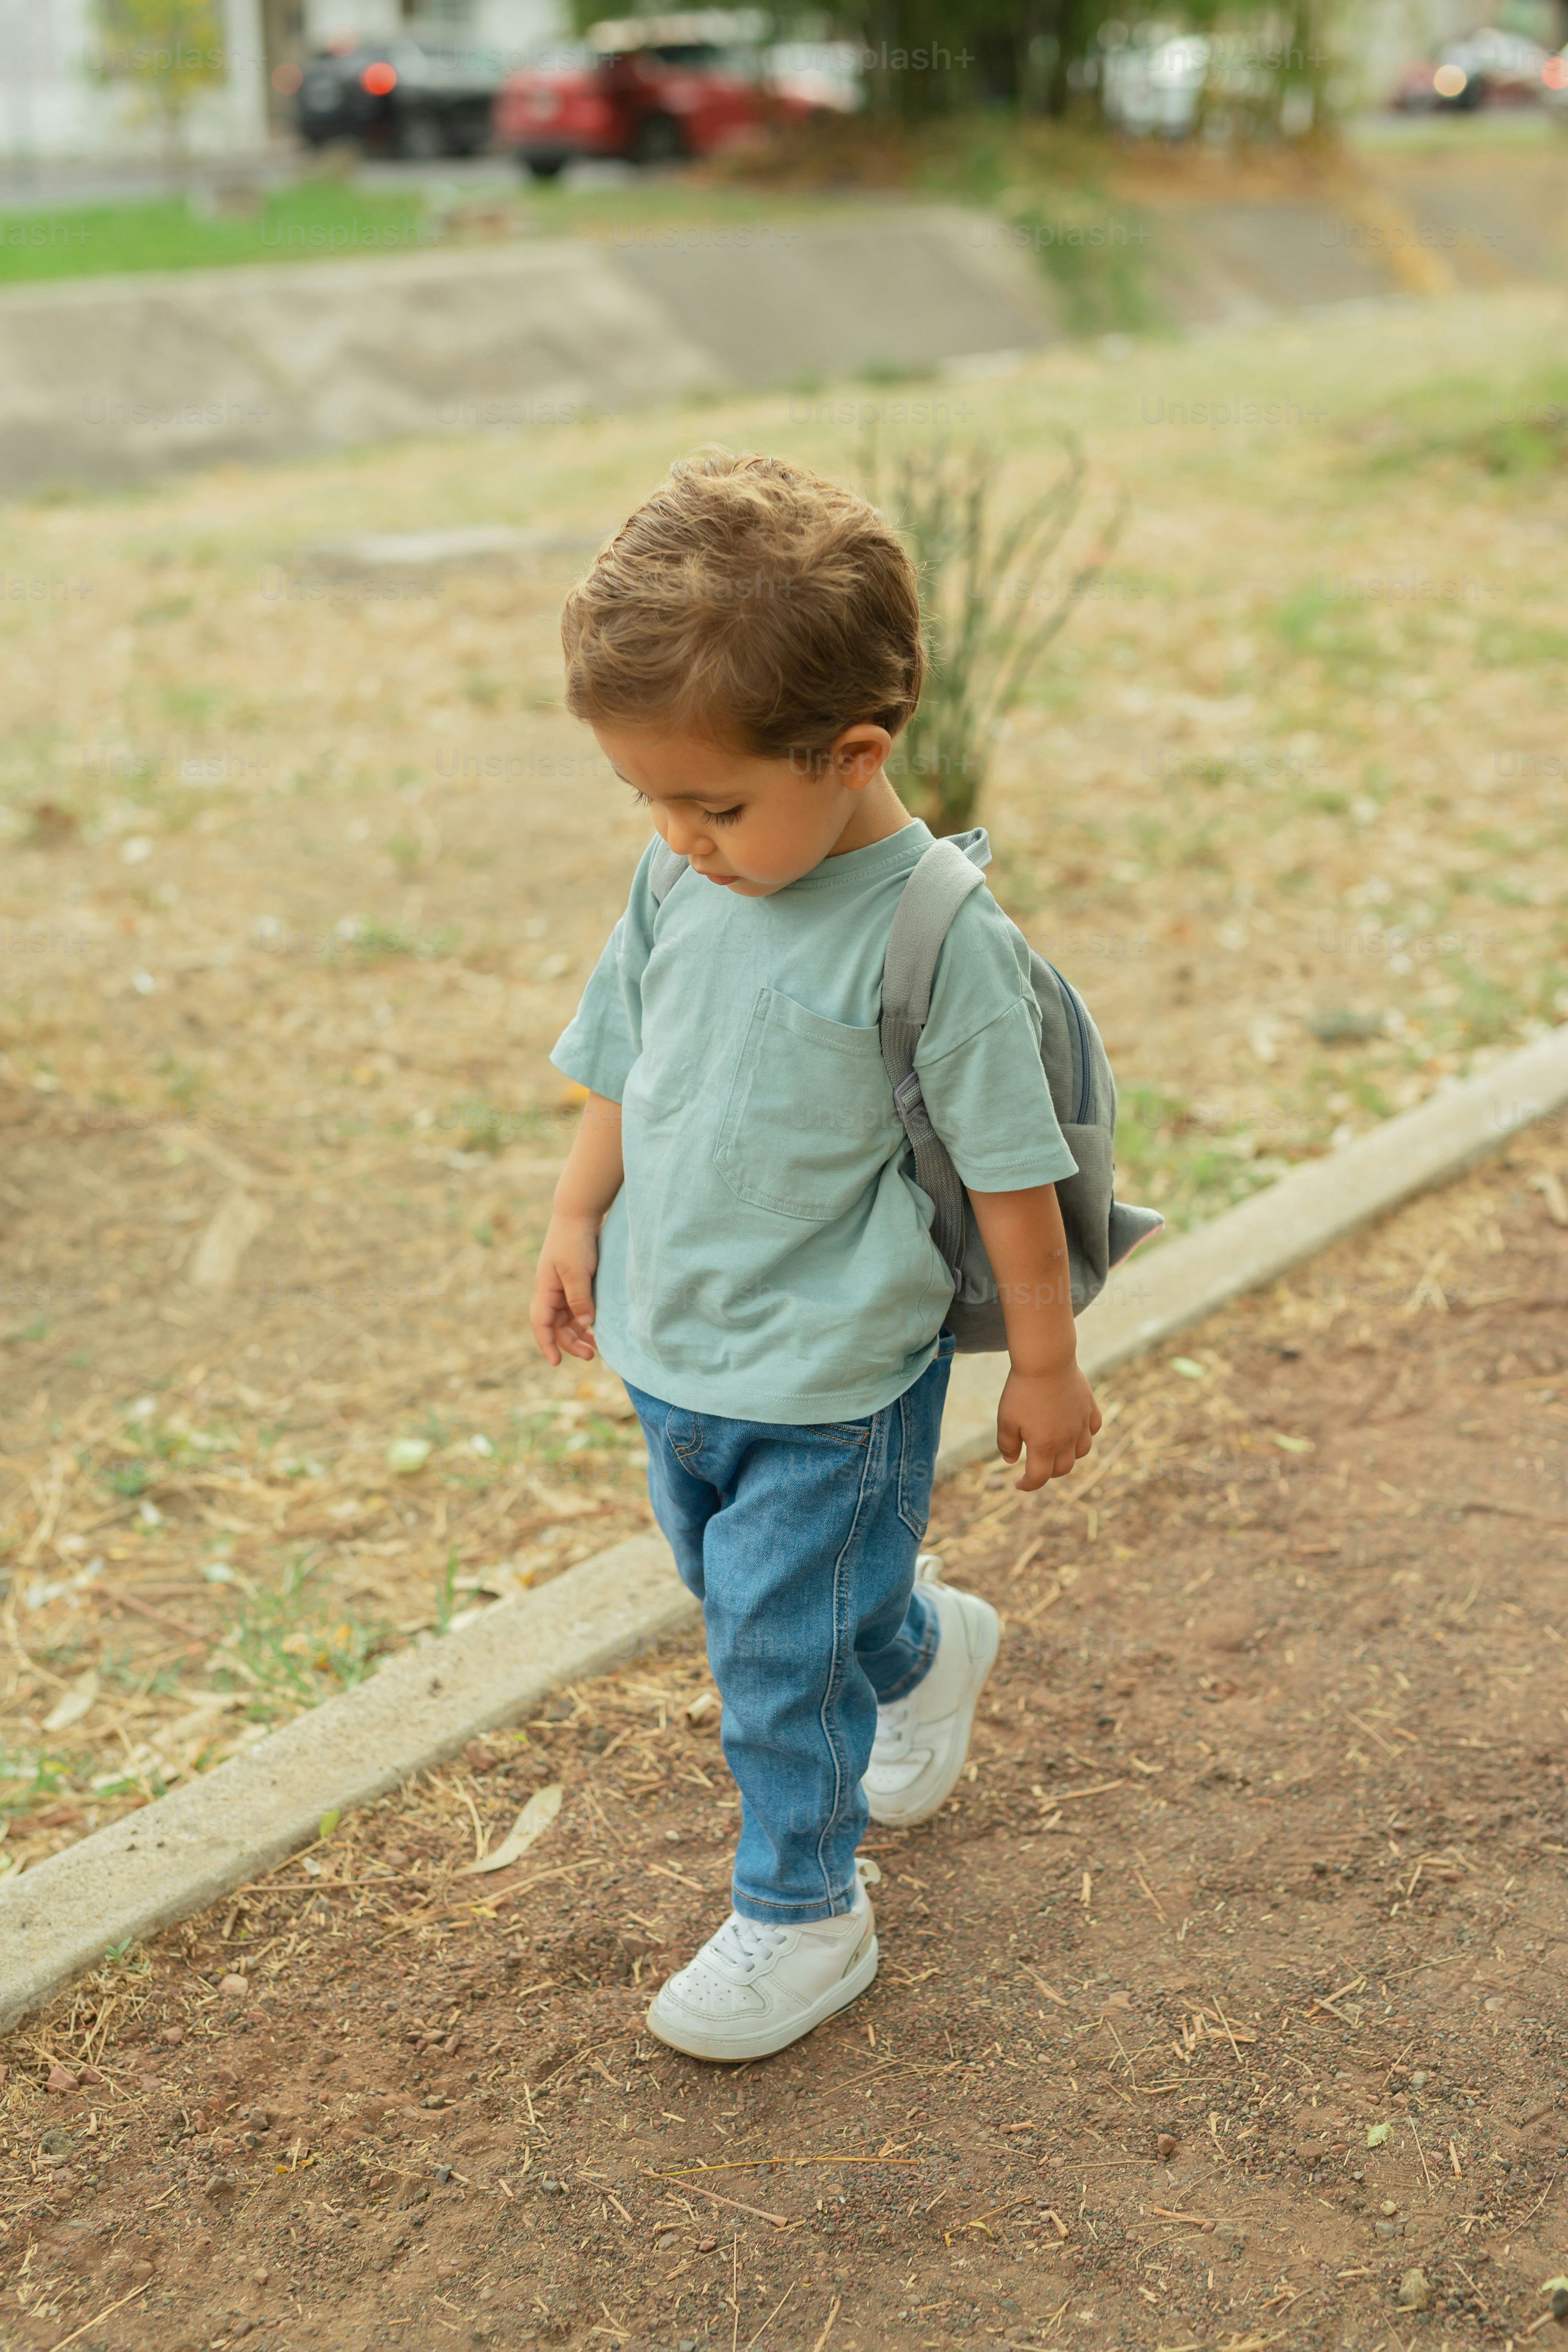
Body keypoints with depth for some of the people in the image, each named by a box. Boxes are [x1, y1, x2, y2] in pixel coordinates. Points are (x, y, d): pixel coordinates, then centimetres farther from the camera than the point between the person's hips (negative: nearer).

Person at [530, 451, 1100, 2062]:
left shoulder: (939, 937, -23)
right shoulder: (681, 884, -5)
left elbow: (1010, 1169, -16)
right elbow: (622, 1058, 11)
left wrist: (1045, 1367, -8)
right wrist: (579, 1218, 10)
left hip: (831, 1384, -7)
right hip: (673, 1350, 7)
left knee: (780, 1644, 4)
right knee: (733, 1587, 26)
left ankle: (803, 1916, 27)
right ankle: (925, 1652, 55)